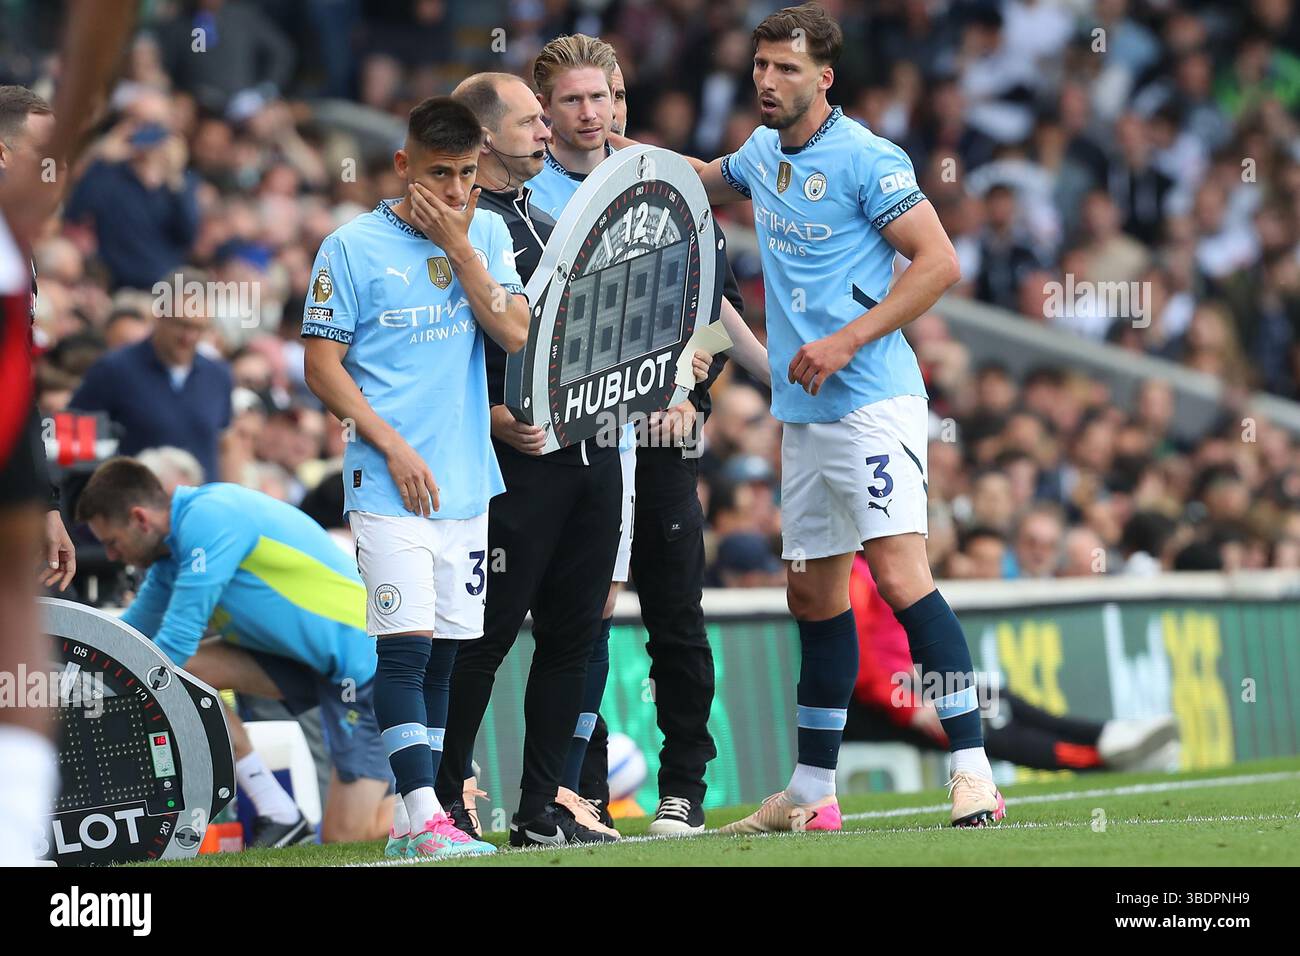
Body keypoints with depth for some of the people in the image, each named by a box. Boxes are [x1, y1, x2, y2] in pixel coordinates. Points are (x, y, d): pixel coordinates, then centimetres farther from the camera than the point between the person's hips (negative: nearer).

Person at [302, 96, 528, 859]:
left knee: (444, 649, 6)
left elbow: (515, 333, -3)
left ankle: (411, 823, 12)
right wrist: (393, 446, -12)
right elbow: (323, 365, -4)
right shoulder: (353, 246, -4)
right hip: (388, 483, -5)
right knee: (407, 643, -13)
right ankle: (423, 816, -16)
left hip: (467, 481, 5)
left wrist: (458, 246, -9)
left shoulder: (488, 233, 9)